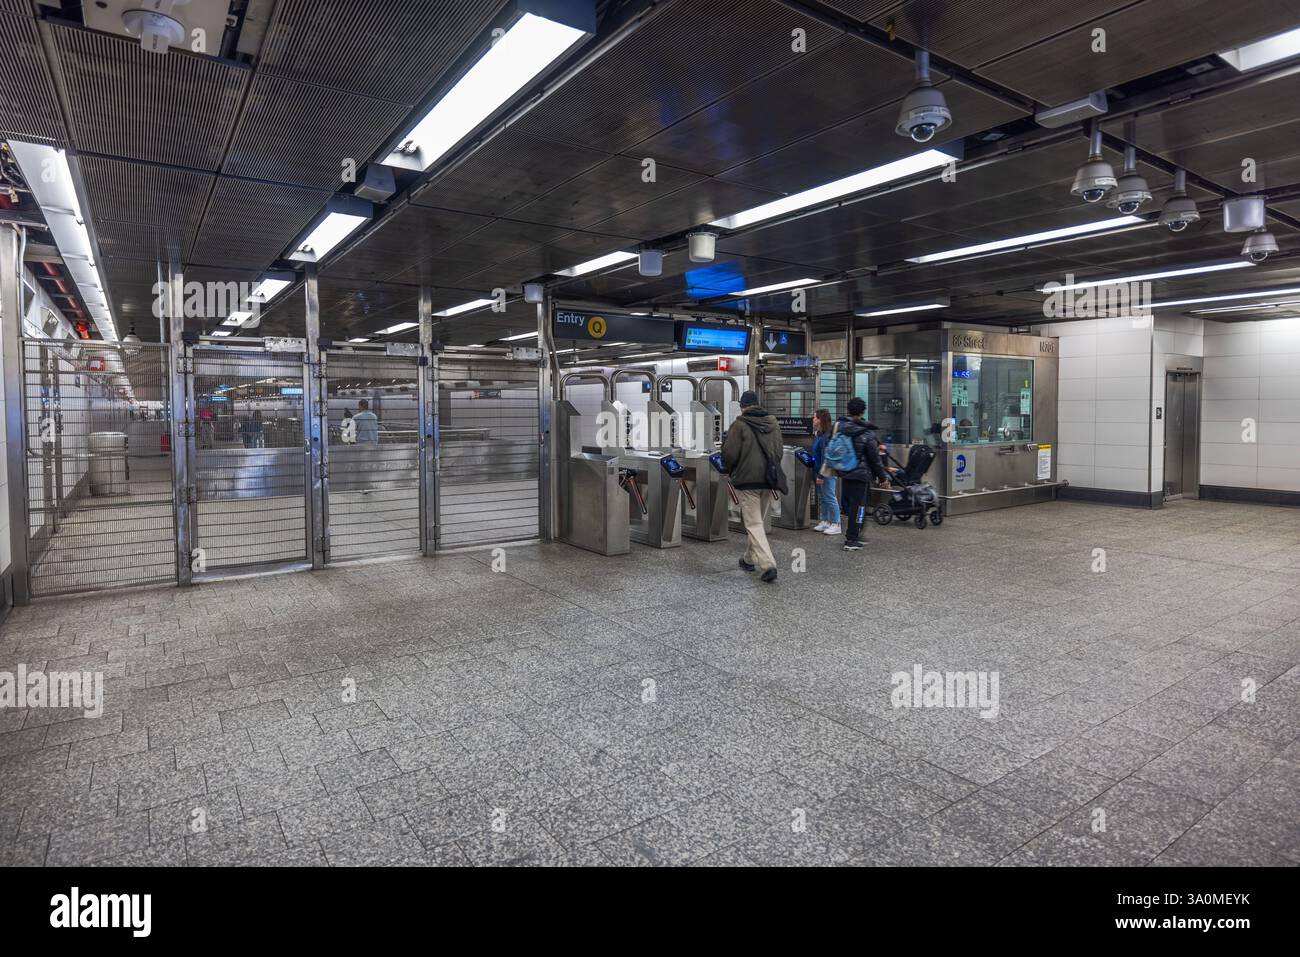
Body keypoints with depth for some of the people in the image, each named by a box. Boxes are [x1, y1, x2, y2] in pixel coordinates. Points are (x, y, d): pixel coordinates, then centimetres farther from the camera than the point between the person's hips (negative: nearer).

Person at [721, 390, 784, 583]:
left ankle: (767, 565, -15)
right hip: (768, 481, 6)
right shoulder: (773, 423, 8)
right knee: (760, 521, 18)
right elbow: (779, 451, 11)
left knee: (753, 524, -4)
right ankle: (750, 558, 32)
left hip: (747, 480, -6)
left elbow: (730, 454, -11)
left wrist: (729, 470, 9)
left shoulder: (740, 424, -10)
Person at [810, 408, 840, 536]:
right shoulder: (817, 434, 13)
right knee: (821, 498, 15)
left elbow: (826, 457, -21)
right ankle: (824, 521, 24)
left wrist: (822, 474, -22)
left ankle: (835, 524, 4)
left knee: (830, 497, -3)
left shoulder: (827, 435, -17)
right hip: (819, 471, 10)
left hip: (827, 472, -10)